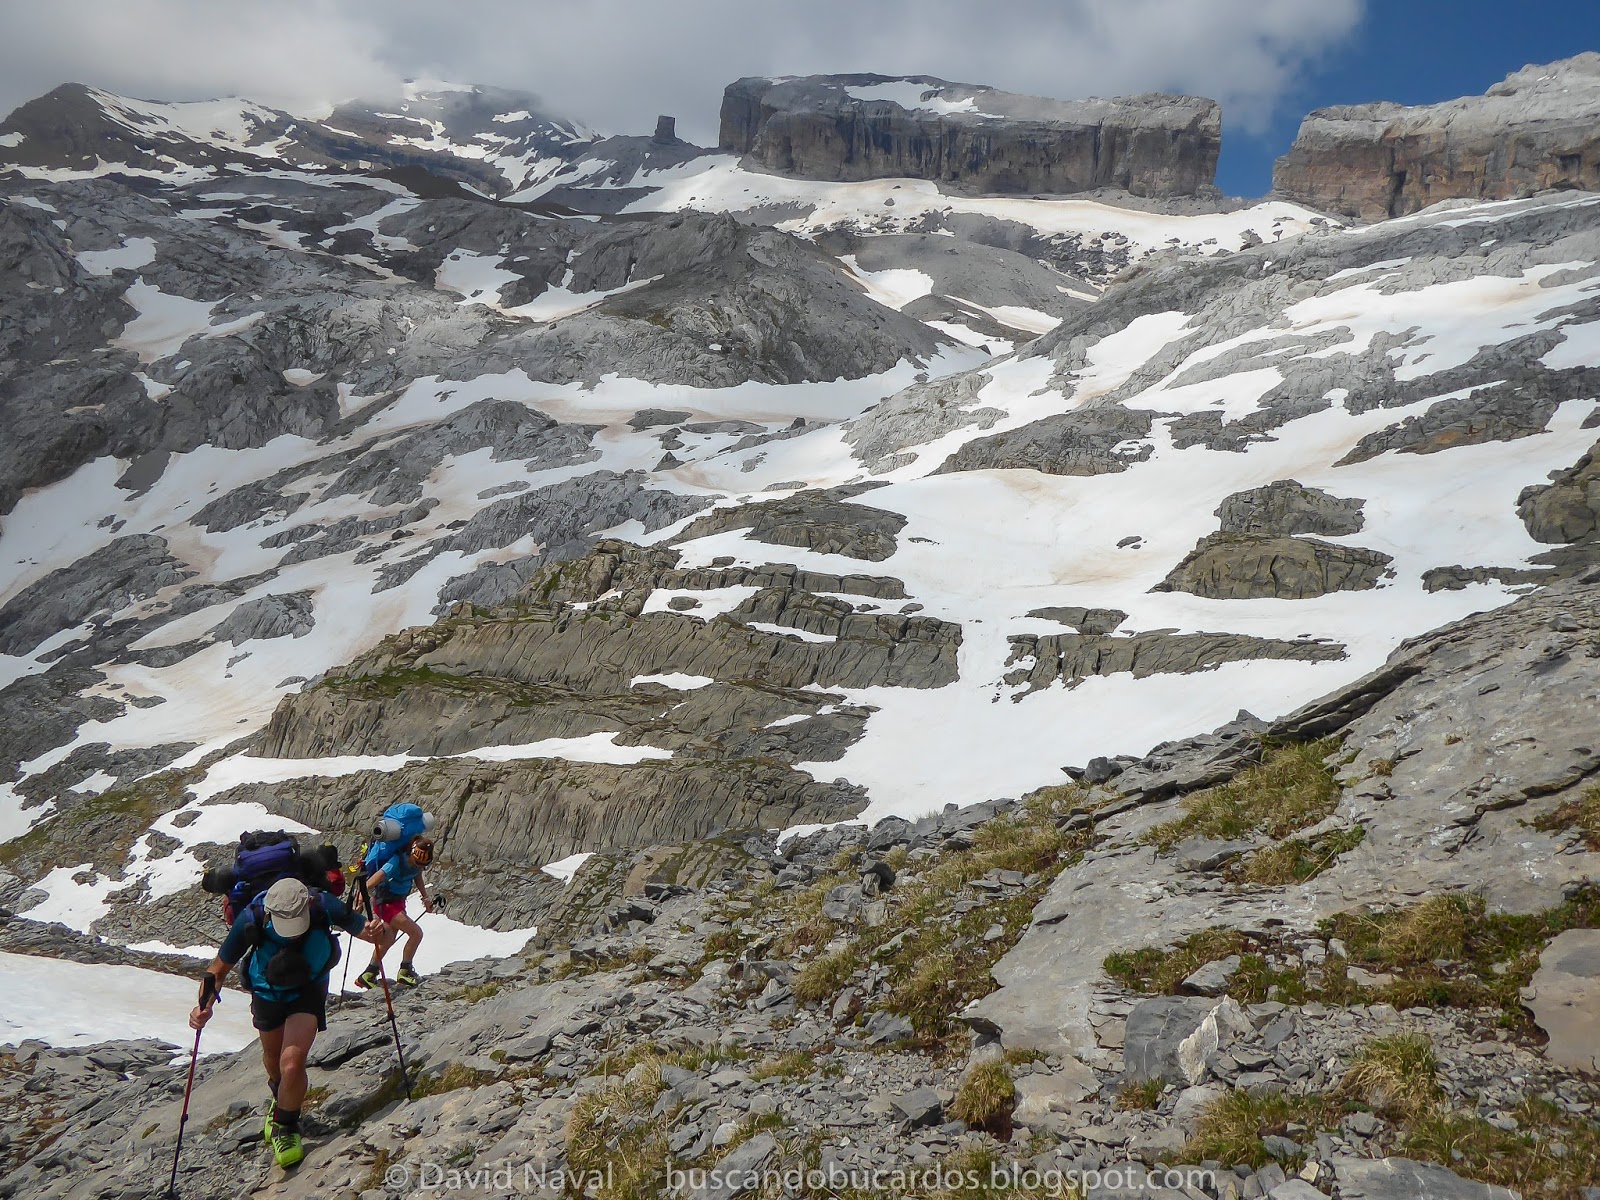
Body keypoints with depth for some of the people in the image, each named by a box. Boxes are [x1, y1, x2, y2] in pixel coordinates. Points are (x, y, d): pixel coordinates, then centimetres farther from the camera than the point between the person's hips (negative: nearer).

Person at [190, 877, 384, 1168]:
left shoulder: (325, 907, -36)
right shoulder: (252, 920, -34)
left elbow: (360, 927, -23)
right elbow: (219, 968, -19)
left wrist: (376, 933, -47)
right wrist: (205, 1005, -35)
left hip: (308, 990, -2)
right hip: (267, 992, 2)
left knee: (292, 1063, -20)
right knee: (273, 1057, 26)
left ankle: (285, 1127, 9)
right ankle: (280, 1098, 61)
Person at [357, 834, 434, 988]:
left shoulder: (416, 861, -9)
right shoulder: (396, 862, -32)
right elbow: (369, 884, -34)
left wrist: (425, 898, 10)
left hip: (398, 901, 9)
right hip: (385, 903, -9)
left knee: (389, 940, 21)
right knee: (416, 933, -13)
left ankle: (367, 976, 38)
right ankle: (405, 971, 7)